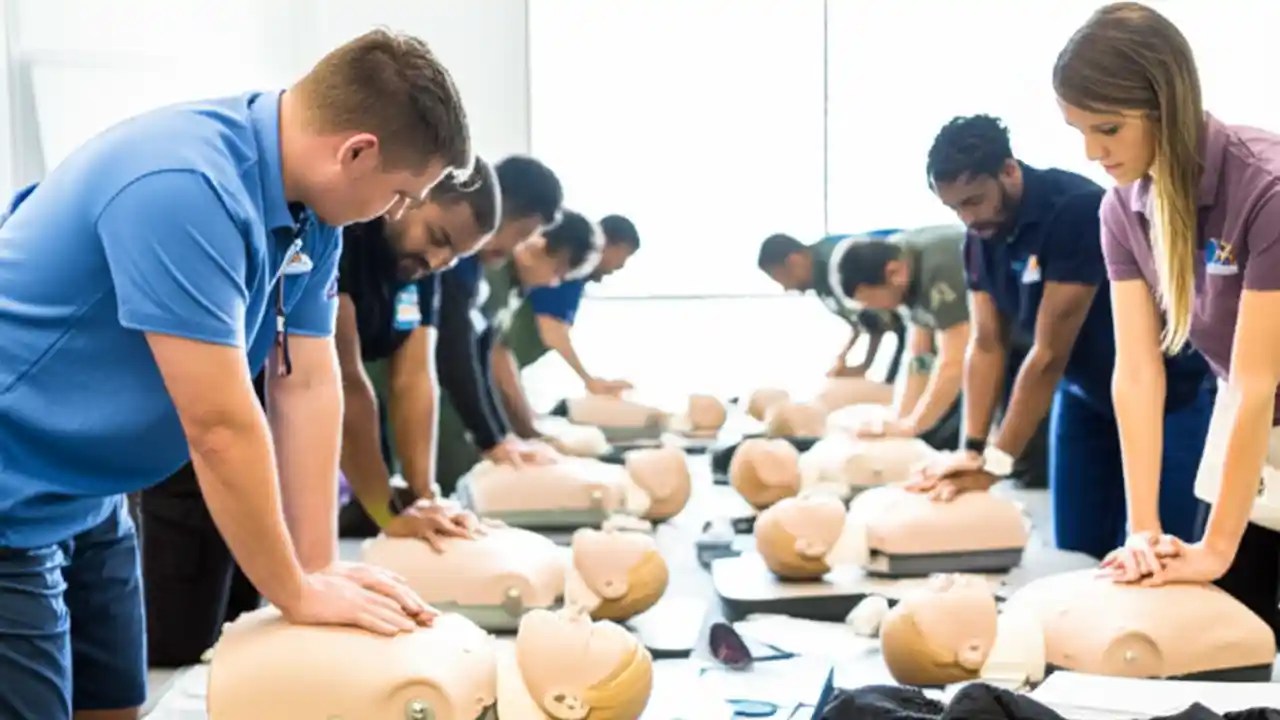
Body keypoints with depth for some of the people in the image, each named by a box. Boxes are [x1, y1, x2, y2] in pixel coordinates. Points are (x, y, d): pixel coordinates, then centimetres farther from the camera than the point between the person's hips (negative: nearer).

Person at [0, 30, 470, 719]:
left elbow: (308, 387, 0)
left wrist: (321, 567, -4)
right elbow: (220, 427, -27)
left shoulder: (310, 206, -3)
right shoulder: (184, 187, -31)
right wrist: (298, 594, -16)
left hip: (86, 499, 9)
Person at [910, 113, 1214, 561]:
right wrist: (973, 449, -17)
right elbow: (987, 344, -5)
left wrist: (995, 464, -28)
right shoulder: (980, 238, -5)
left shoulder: (1078, 210, -28)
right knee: (1075, 557, 7)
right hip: (1082, 397, 7)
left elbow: (1050, 353, -28)